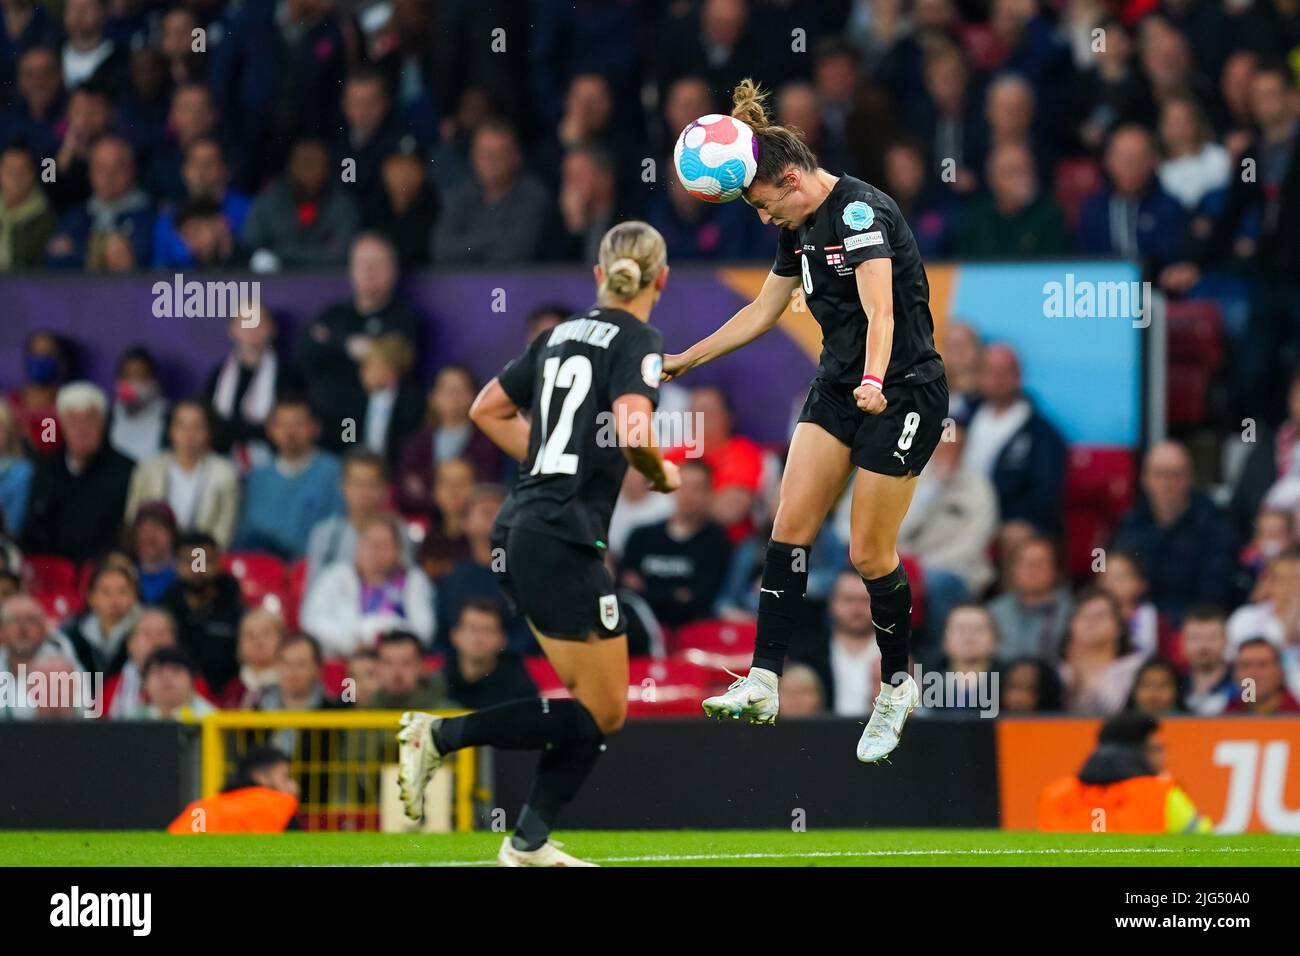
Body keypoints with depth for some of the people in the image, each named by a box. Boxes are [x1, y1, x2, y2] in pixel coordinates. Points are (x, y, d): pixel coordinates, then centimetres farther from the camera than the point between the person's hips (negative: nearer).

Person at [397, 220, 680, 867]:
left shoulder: (563, 333, 15)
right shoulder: (638, 342, -8)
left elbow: (487, 410, 21)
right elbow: (633, 432, -24)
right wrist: (662, 474, -4)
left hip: (520, 526, 9)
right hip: (563, 540, -9)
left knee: (598, 706, 13)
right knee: (601, 713, -1)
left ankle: (529, 842, 9)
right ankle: (440, 735, -7)